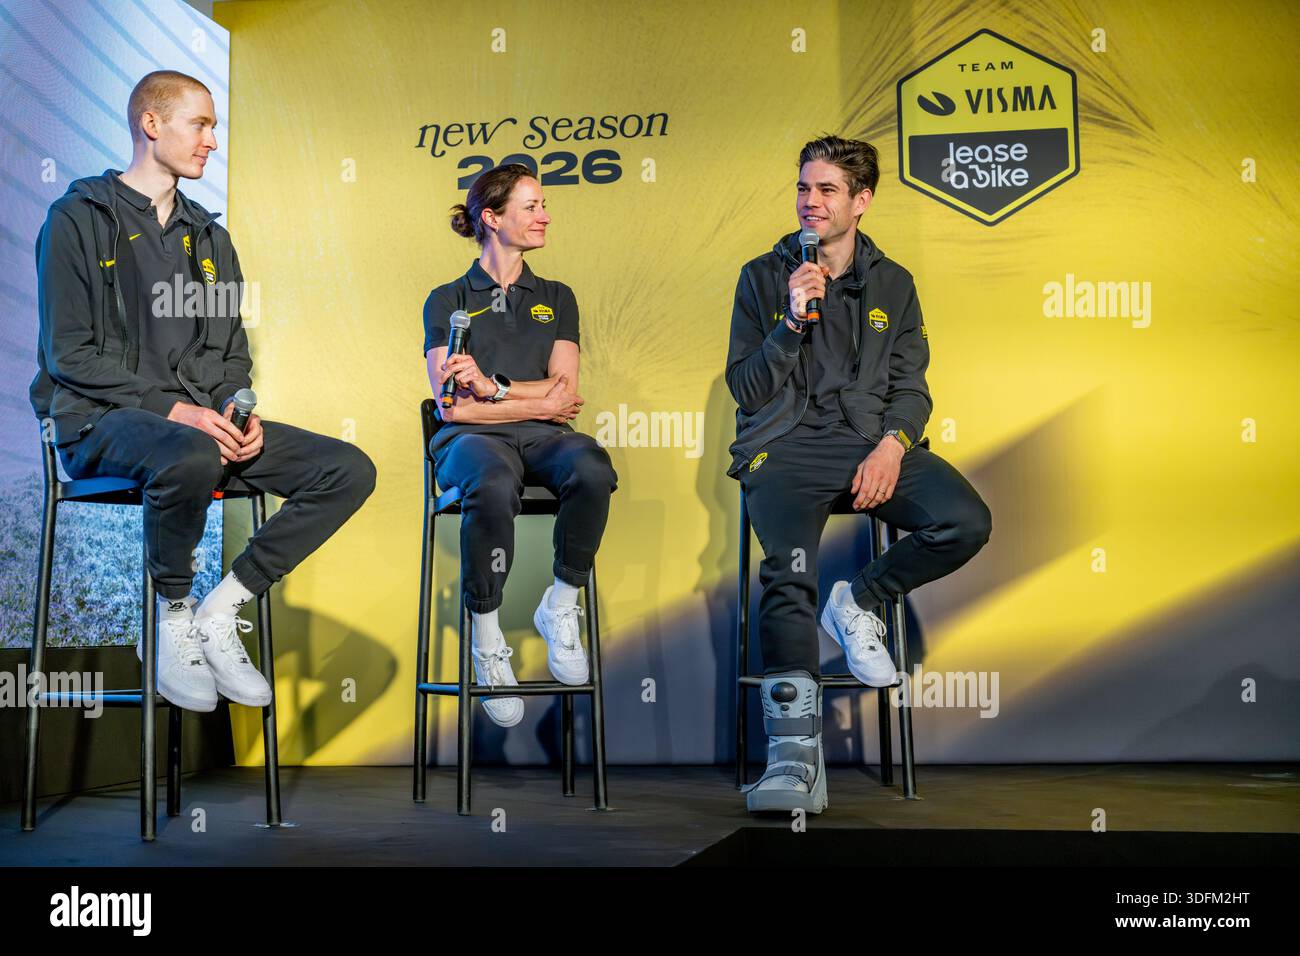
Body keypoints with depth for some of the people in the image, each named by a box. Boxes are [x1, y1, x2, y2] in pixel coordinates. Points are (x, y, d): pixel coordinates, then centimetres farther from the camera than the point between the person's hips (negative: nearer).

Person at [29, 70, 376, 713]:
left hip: (203, 419, 6)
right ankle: (176, 612, -14)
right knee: (192, 457, -42)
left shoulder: (208, 237, 20)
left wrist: (236, 411, -3)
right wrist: (169, 407, -19)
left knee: (349, 470, -13)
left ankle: (221, 609, -10)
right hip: (104, 420, -6)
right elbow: (68, 353, -8)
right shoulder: (80, 219, 1)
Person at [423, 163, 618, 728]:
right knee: (492, 486, -40)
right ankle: (486, 641, -22)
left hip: (542, 437, 3)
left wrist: (492, 386, -7)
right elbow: (452, 406, 0)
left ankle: (560, 607, -13)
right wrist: (539, 403, 1)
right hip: (470, 438, -2)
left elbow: (564, 393, 7)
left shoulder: (556, 298, 21)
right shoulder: (448, 300, 12)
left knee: (593, 470, -35)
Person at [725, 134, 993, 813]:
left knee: (966, 523, -26)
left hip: (872, 443, 3)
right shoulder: (763, 278, 12)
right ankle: (796, 757, -30)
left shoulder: (892, 285, 17)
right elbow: (745, 389, 6)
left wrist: (892, 445, -9)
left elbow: (910, 388, 12)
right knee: (788, 574, -30)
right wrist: (792, 322, -9)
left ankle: (858, 603, 0)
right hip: (787, 446, -2)